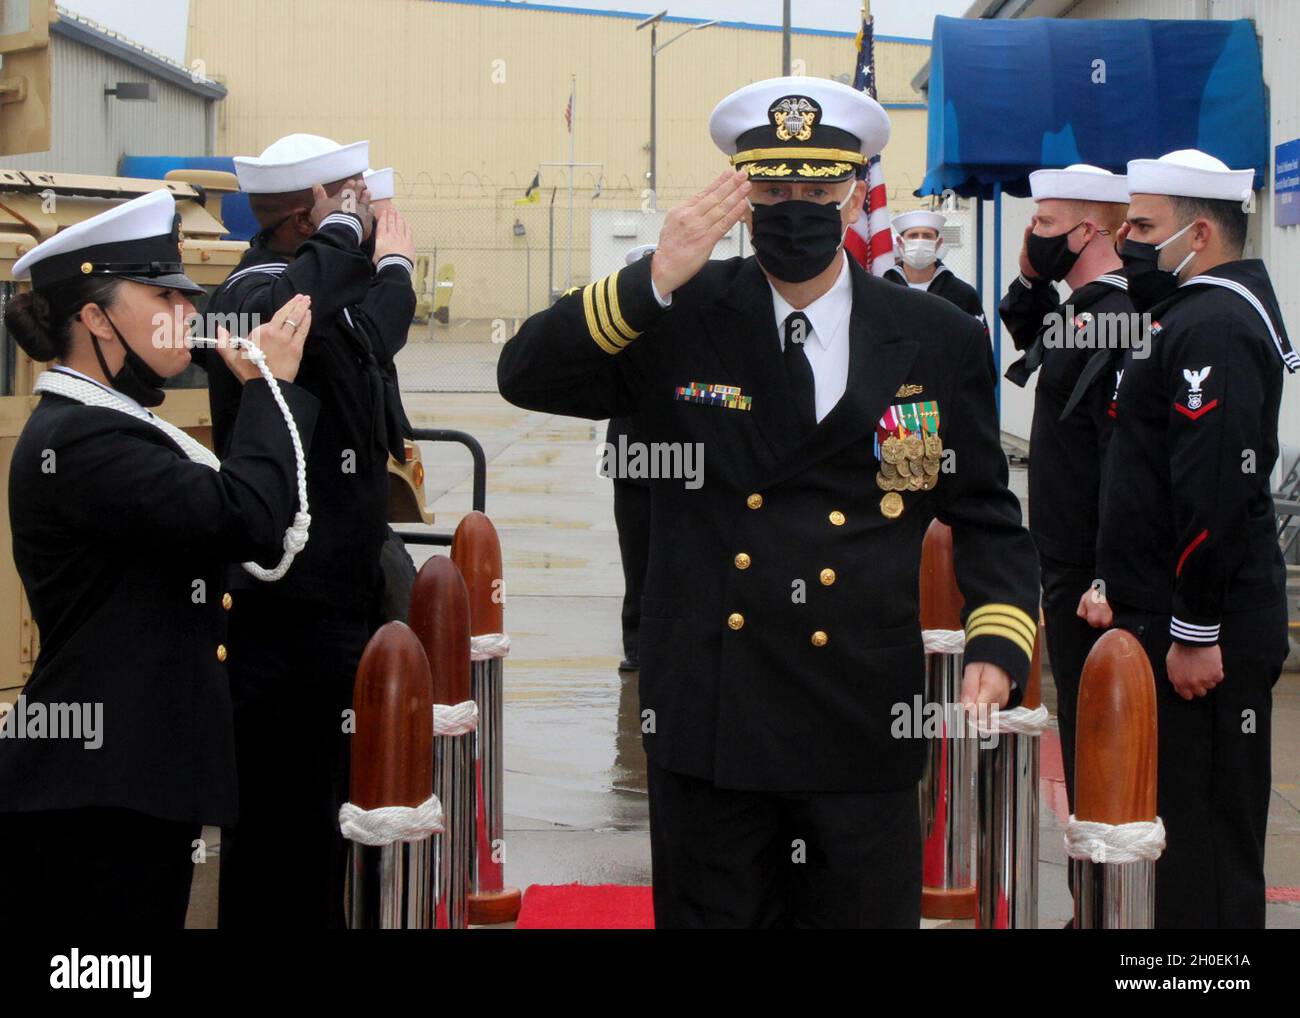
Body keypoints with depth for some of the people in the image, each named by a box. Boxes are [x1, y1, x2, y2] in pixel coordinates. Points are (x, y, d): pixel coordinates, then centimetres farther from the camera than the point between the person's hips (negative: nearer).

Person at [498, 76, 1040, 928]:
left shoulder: (939, 344, 3)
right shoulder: (681, 322, 0)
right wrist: (654, 280, -22)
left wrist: (999, 643, -9)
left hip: (864, 729, 0)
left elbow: (985, 515, 8)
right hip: (708, 720, 0)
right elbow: (527, 375, -10)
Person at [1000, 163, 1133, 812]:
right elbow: (1022, 331, 33)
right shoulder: (1075, 308, 10)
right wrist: (1030, 277, 12)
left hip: (1090, 565, -10)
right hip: (1067, 561, 10)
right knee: (1078, 710, 16)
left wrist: (1108, 581, -25)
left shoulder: (1118, 320, -20)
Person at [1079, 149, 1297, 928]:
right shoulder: (1192, 316, 17)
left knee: (1205, 840, -4)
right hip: (1162, 613, 11)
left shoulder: (1215, 329, -17)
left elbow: (1216, 490, -24)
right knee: (1177, 814, 17)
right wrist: (1118, 585, 17)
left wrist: (1196, 631, -23)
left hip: (1201, 634, -11)